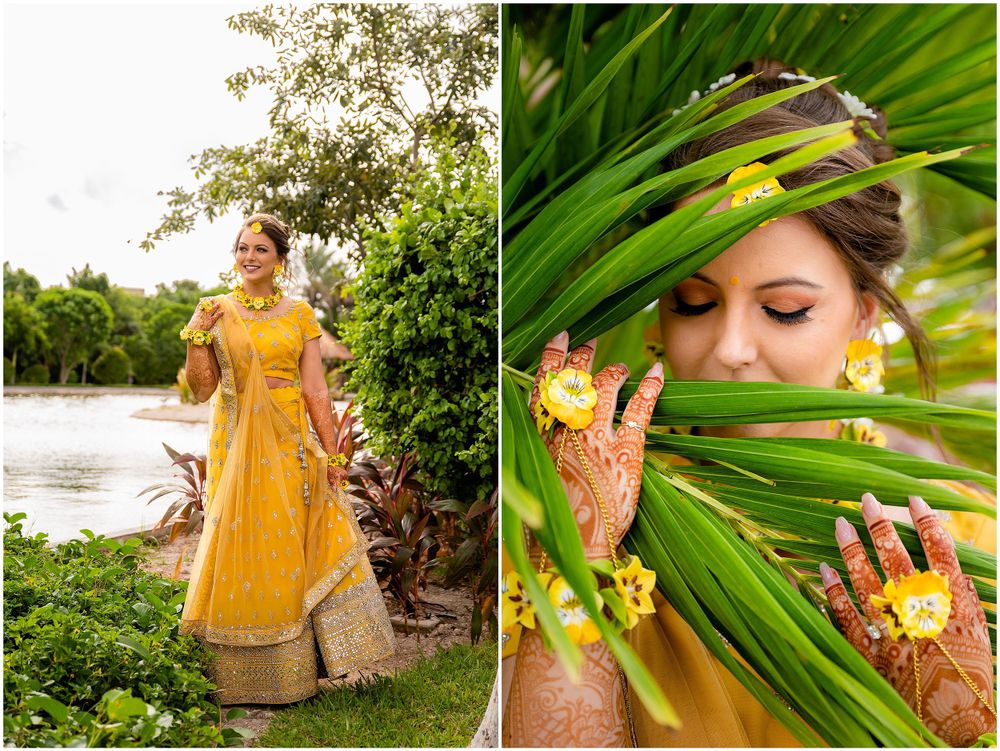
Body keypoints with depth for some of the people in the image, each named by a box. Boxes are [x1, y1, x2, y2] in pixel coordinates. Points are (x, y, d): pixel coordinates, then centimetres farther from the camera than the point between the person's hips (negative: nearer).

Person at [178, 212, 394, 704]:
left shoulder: (300, 314, 6)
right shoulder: (215, 312, 4)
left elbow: (316, 390, 2)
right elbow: (201, 389, 1)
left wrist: (332, 455, -2)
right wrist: (197, 337, -12)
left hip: (290, 442, 1)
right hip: (238, 442, -1)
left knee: (288, 547, 3)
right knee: (243, 547, 1)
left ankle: (291, 670, 18)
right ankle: (246, 675, 15)